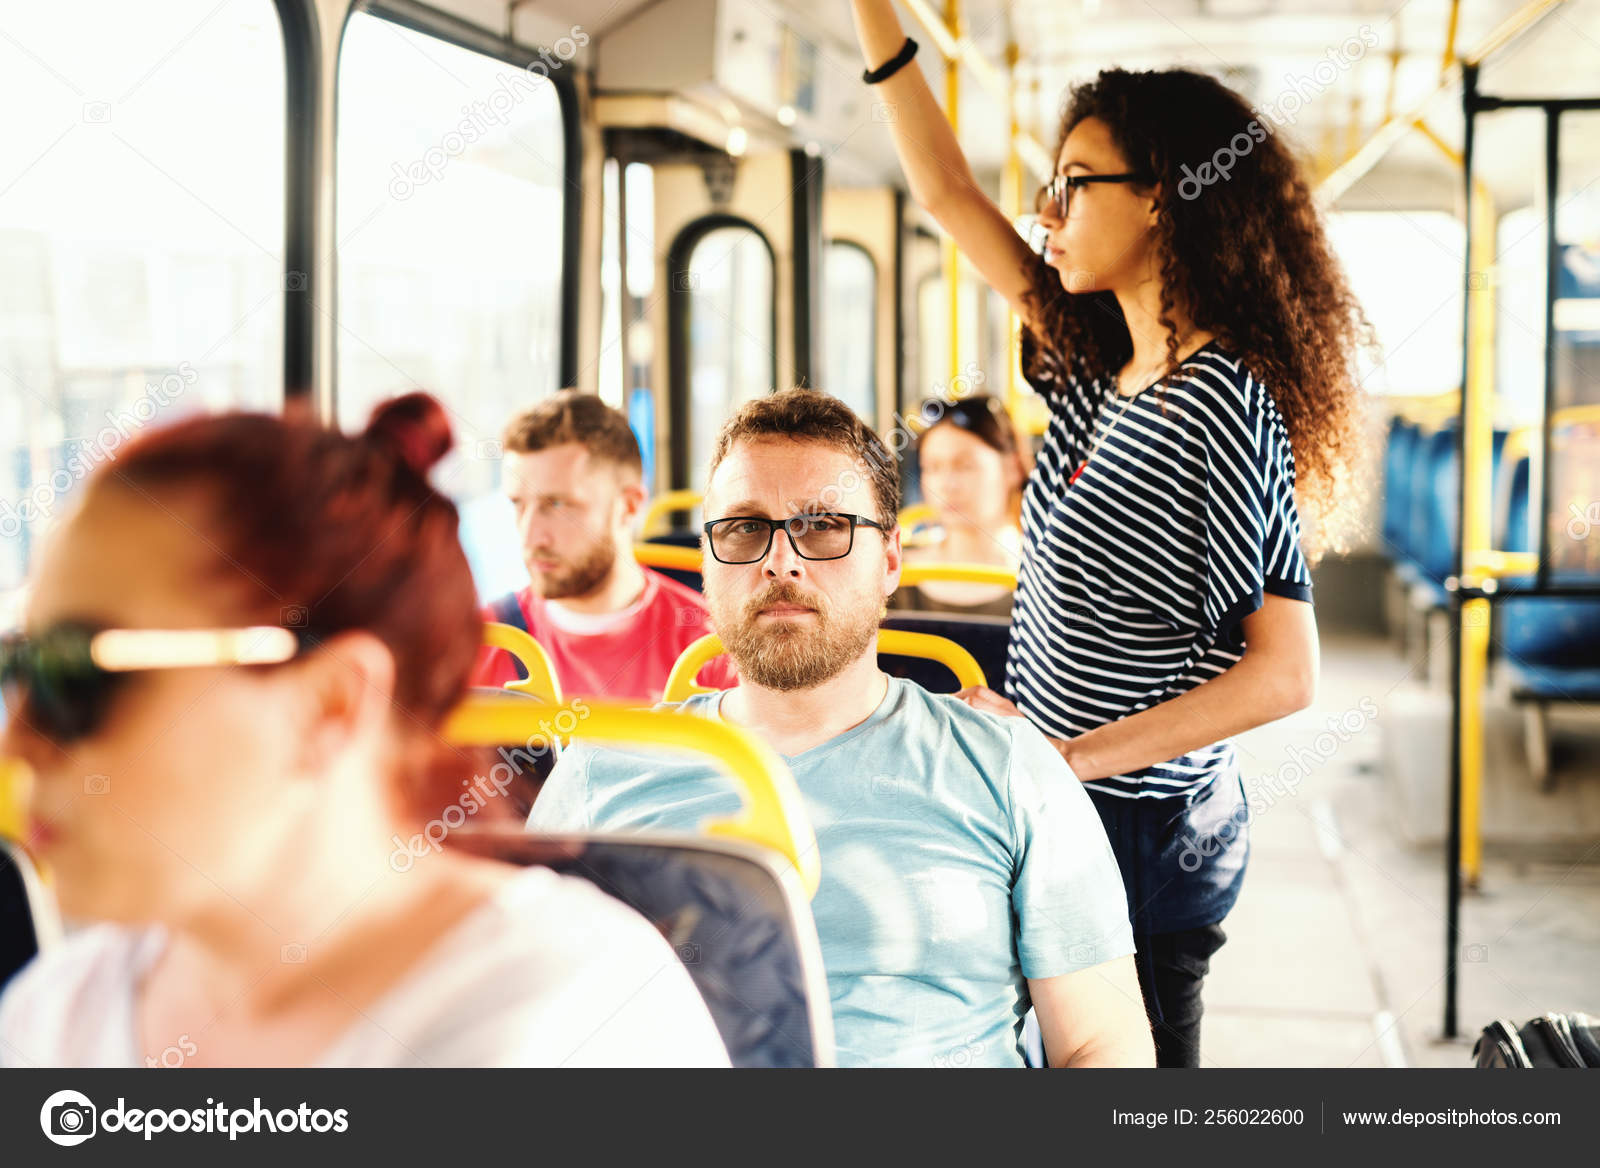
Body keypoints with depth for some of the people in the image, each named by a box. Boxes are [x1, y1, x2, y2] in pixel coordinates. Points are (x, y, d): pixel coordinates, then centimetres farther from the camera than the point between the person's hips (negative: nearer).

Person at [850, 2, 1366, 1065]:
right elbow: (948, 193, 14)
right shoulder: (1104, 365, 5)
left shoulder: (1223, 401, -18)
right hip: (1059, 807, 8)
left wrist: (1067, 757, -21)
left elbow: (1284, 675, -20)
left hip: (1138, 828, -8)